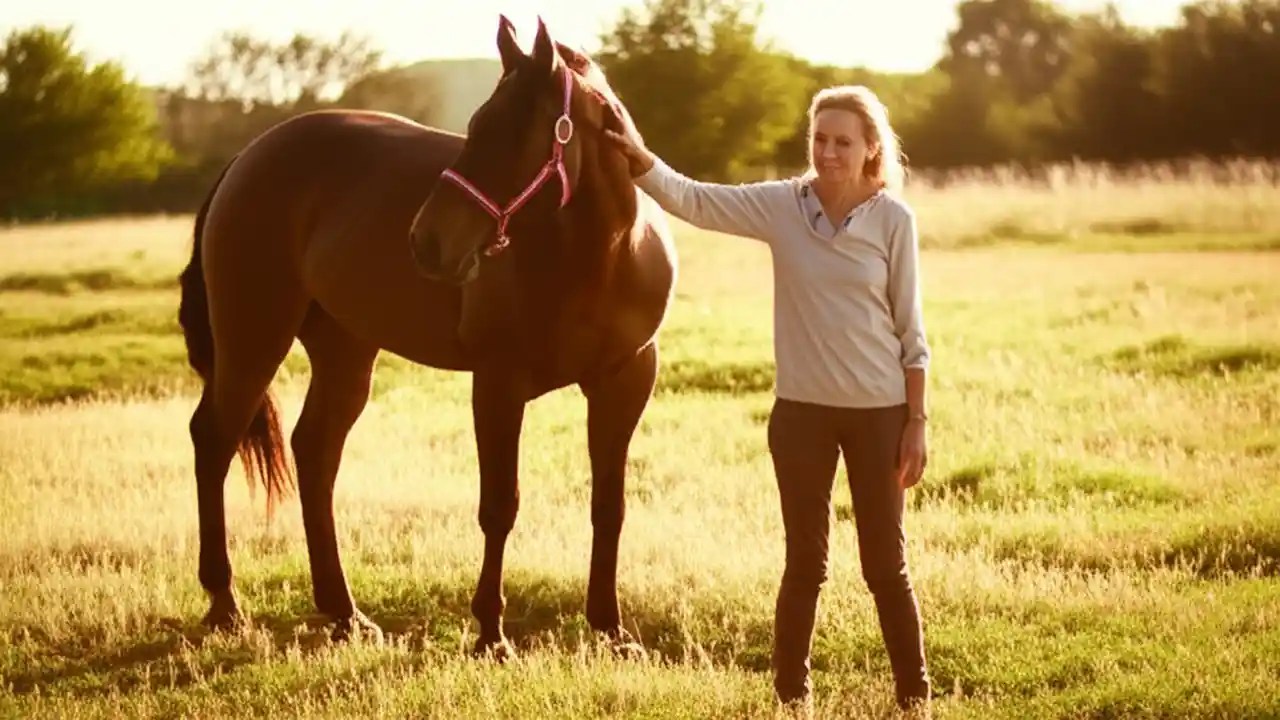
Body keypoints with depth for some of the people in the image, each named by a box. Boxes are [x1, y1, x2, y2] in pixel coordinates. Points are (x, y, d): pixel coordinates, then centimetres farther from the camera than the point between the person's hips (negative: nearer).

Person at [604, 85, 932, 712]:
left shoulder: (893, 219, -7)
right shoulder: (780, 205, -3)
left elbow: (910, 329, -3)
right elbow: (688, 198, -8)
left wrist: (916, 423, -4)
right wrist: (636, 154, -26)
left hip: (878, 411, -1)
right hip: (801, 410, 2)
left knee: (885, 565, 6)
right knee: (805, 563, 10)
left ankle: (914, 695, 19)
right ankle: (792, 693, 21)